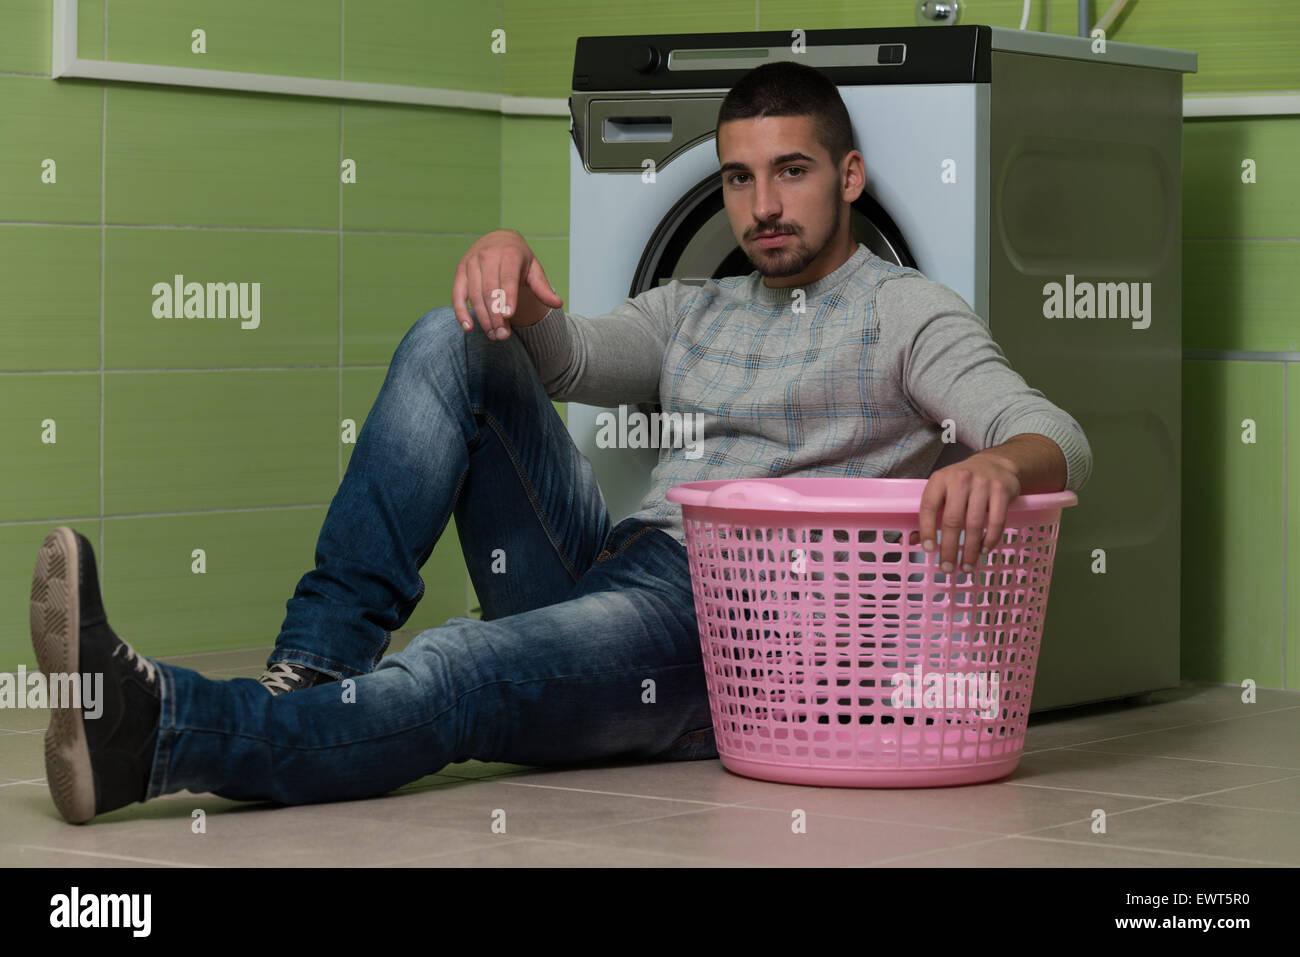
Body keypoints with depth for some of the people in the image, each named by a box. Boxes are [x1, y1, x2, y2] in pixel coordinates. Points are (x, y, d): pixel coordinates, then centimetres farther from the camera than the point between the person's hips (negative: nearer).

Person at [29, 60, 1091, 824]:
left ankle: (160, 728, -56)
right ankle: (315, 662, -23)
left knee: (446, 679, -35)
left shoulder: (904, 311, 9)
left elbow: (1058, 439, -7)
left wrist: (999, 463, -34)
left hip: (729, 620, -6)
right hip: (607, 563, 7)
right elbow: (568, 357, 12)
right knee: (452, 341, -9)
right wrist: (509, 260, -12)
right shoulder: (695, 311, 29)